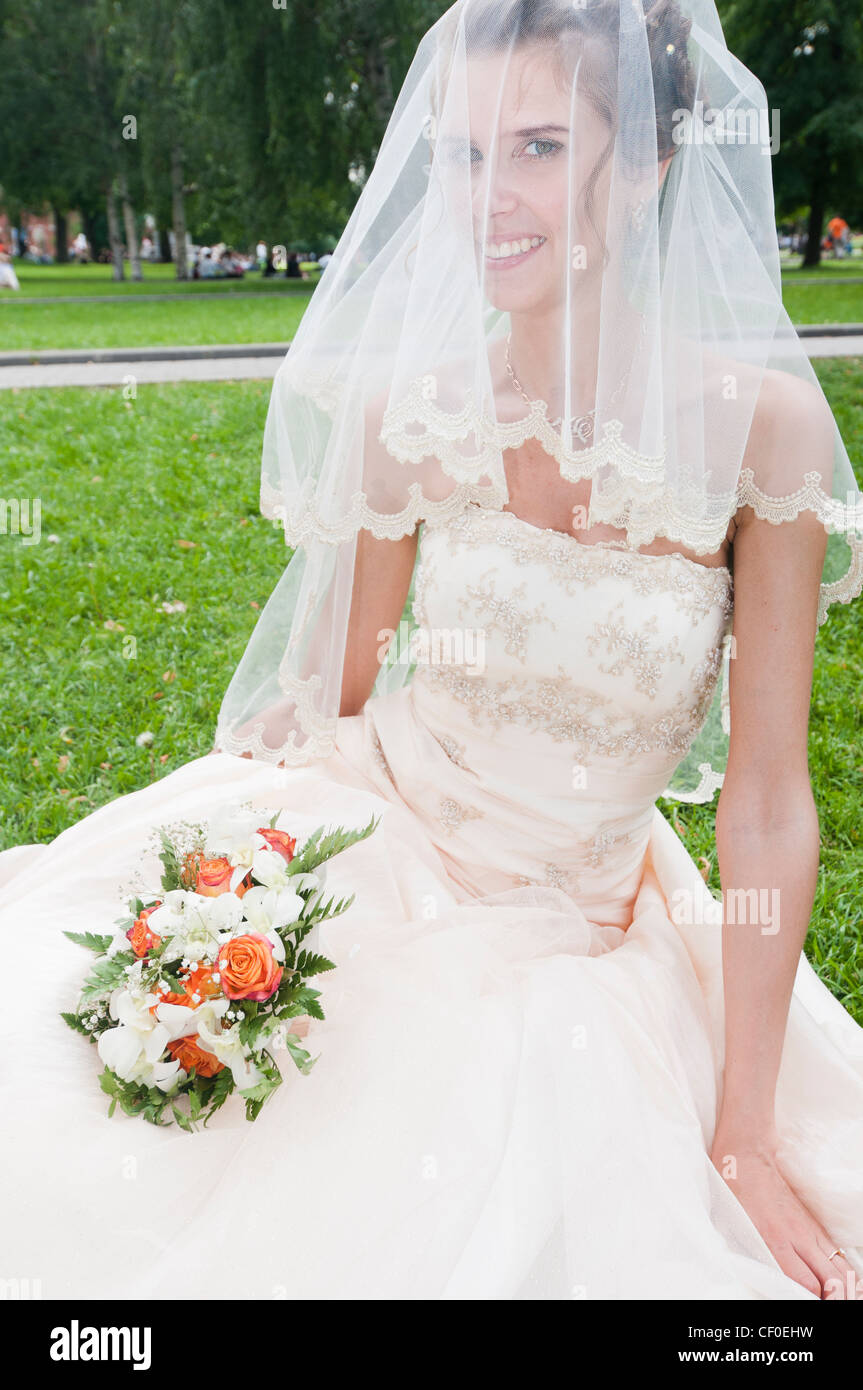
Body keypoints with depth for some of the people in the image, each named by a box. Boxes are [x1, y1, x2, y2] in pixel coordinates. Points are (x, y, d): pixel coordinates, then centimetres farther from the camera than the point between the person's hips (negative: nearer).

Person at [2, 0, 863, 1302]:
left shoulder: (757, 422, -16)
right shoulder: (412, 413, -10)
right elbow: (337, 693, 0)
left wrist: (743, 1137, -11)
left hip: (577, 937, 0)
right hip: (372, 845, 1)